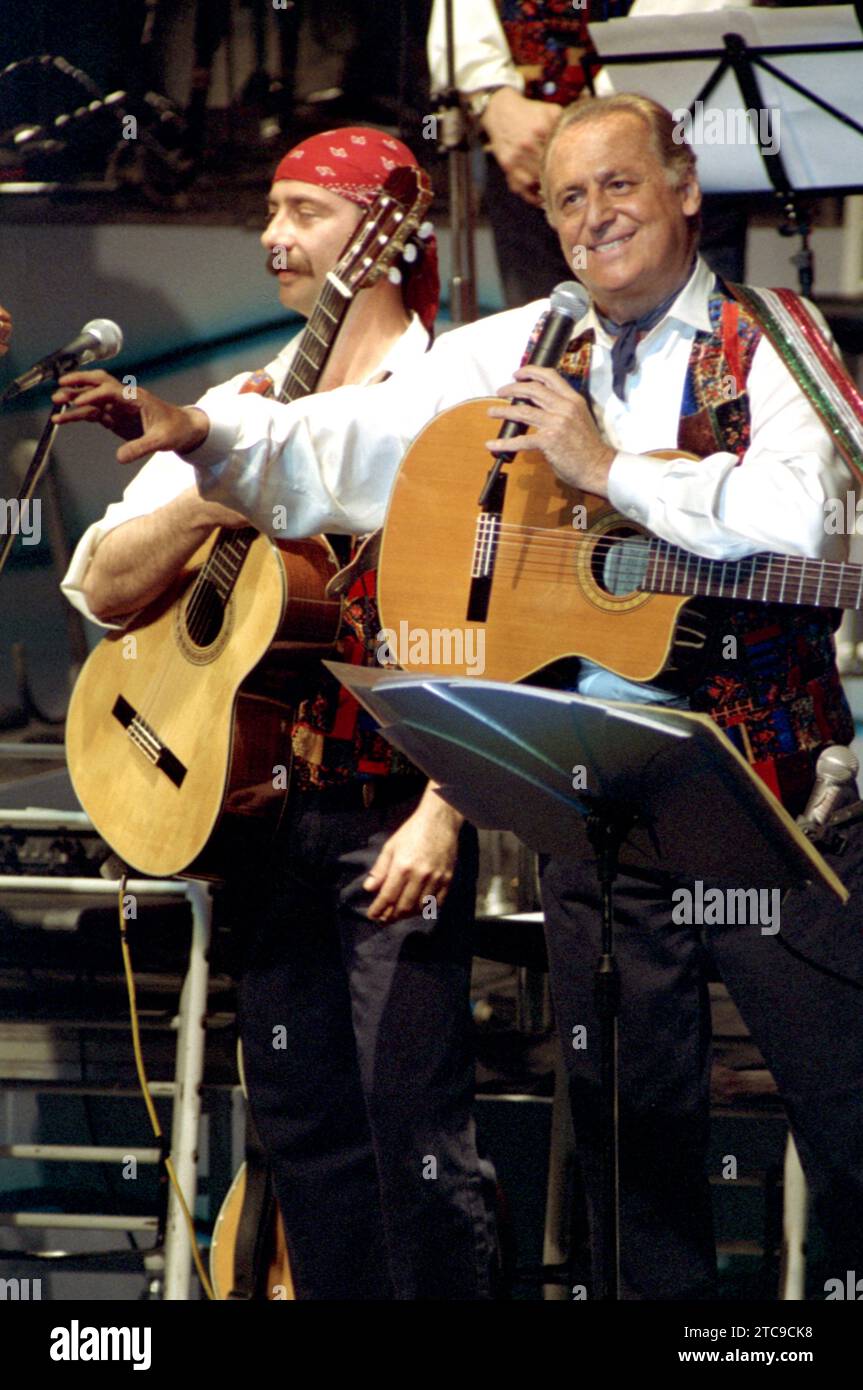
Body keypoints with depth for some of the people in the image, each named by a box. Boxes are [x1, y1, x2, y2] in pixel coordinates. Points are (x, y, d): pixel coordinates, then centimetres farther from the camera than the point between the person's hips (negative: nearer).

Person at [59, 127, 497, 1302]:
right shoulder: (238, 409, 14)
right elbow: (100, 589, 9)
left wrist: (443, 815, -20)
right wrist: (214, 490, -8)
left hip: (395, 815, -6)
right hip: (256, 804, 6)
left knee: (416, 1127, -11)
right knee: (303, 1128, 8)